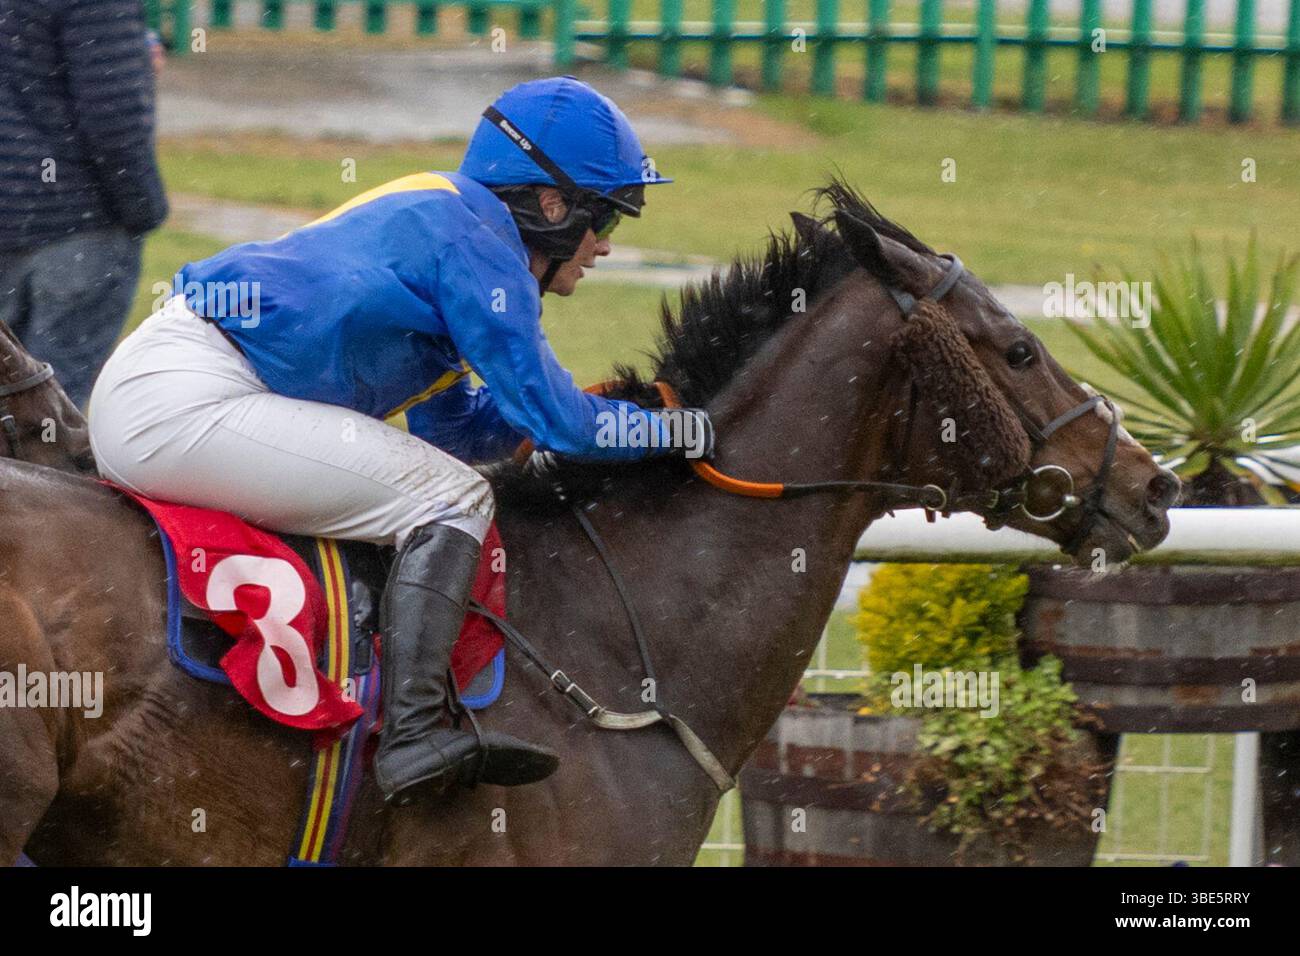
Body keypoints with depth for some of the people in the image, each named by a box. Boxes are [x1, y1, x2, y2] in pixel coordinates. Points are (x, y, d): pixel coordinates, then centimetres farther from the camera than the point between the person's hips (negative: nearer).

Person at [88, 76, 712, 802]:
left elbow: (453, 428, 24)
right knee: (454, 498, -12)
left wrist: (598, 412, 18)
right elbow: (550, 416, -9)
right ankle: (414, 736, -24)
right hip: (185, 405, -11)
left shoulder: (448, 218, 21)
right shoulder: (474, 239, -8)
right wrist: (676, 431, 4)